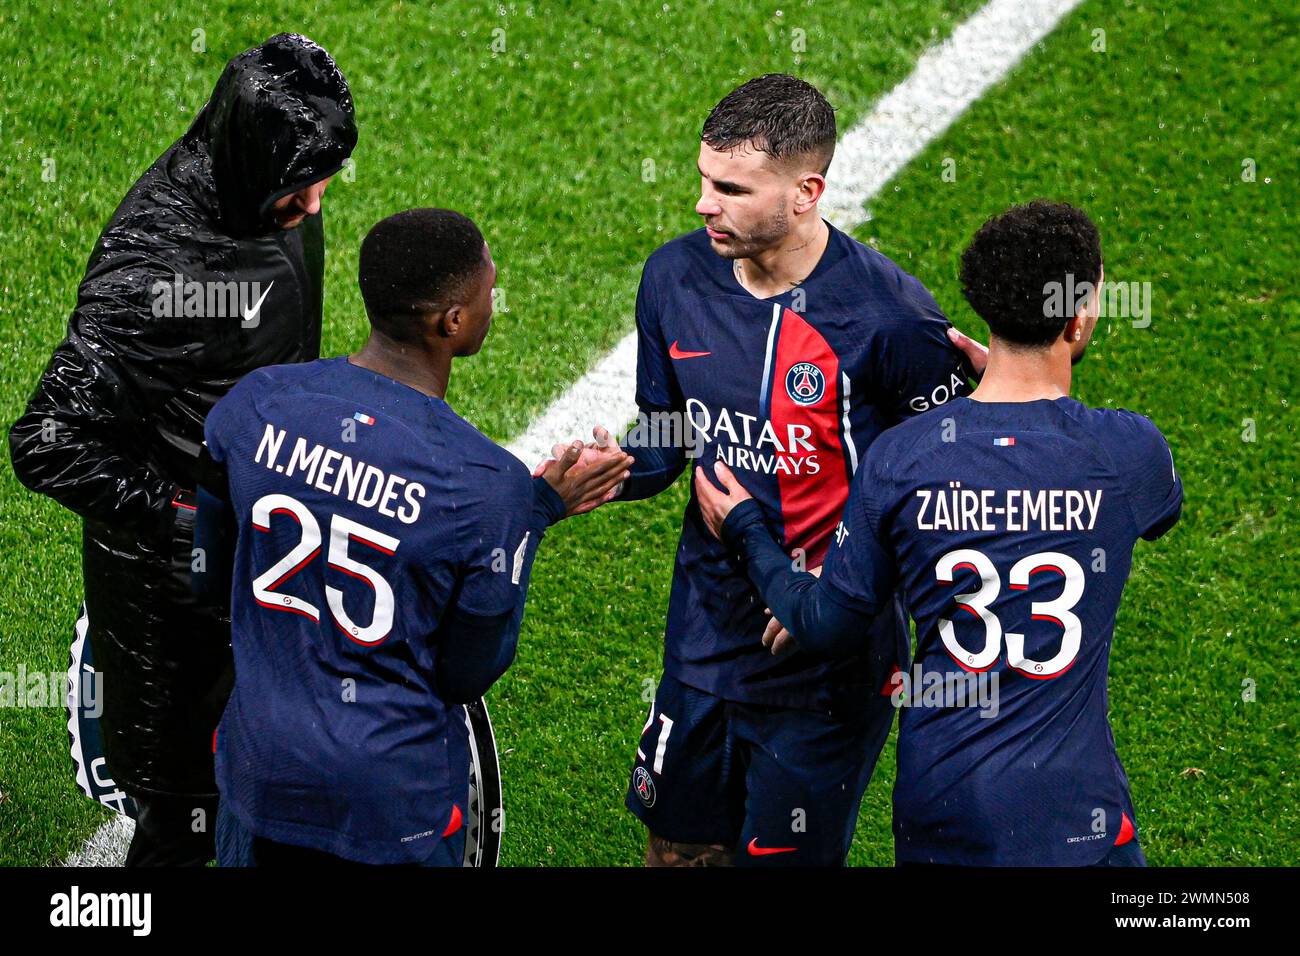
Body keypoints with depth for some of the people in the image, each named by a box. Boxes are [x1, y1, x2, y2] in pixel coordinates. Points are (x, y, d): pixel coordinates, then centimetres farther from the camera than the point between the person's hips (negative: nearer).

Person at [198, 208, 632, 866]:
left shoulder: (253, 404, -12)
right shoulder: (489, 486, -23)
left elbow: (208, 577, 3)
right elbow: (469, 677, -10)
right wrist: (539, 514, -4)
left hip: (257, 768, 4)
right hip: (398, 801, -4)